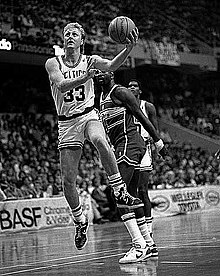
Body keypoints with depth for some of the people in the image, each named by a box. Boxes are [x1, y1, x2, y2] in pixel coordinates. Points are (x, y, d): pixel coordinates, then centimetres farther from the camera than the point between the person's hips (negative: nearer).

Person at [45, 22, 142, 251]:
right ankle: (80, 221, 24)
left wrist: (128, 49, -38)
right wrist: (84, 78, -39)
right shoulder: (53, 63, -2)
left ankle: (120, 193, -31)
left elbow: (111, 65, -19)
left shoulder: (90, 61, 1)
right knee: (68, 180, 1)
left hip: (88, 115, -1)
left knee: (100, 141, -38)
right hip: (66, 122, 1)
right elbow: (61, 85, -20)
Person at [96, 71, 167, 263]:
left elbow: (142, 118, -7)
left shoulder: (120, 92, -7)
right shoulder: (102, 97, 21)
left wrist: (159, 143, -7)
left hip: (129, 145, -10)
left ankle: (139, 246, -21)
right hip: (121, 147, 10)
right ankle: (149, 245, 16)